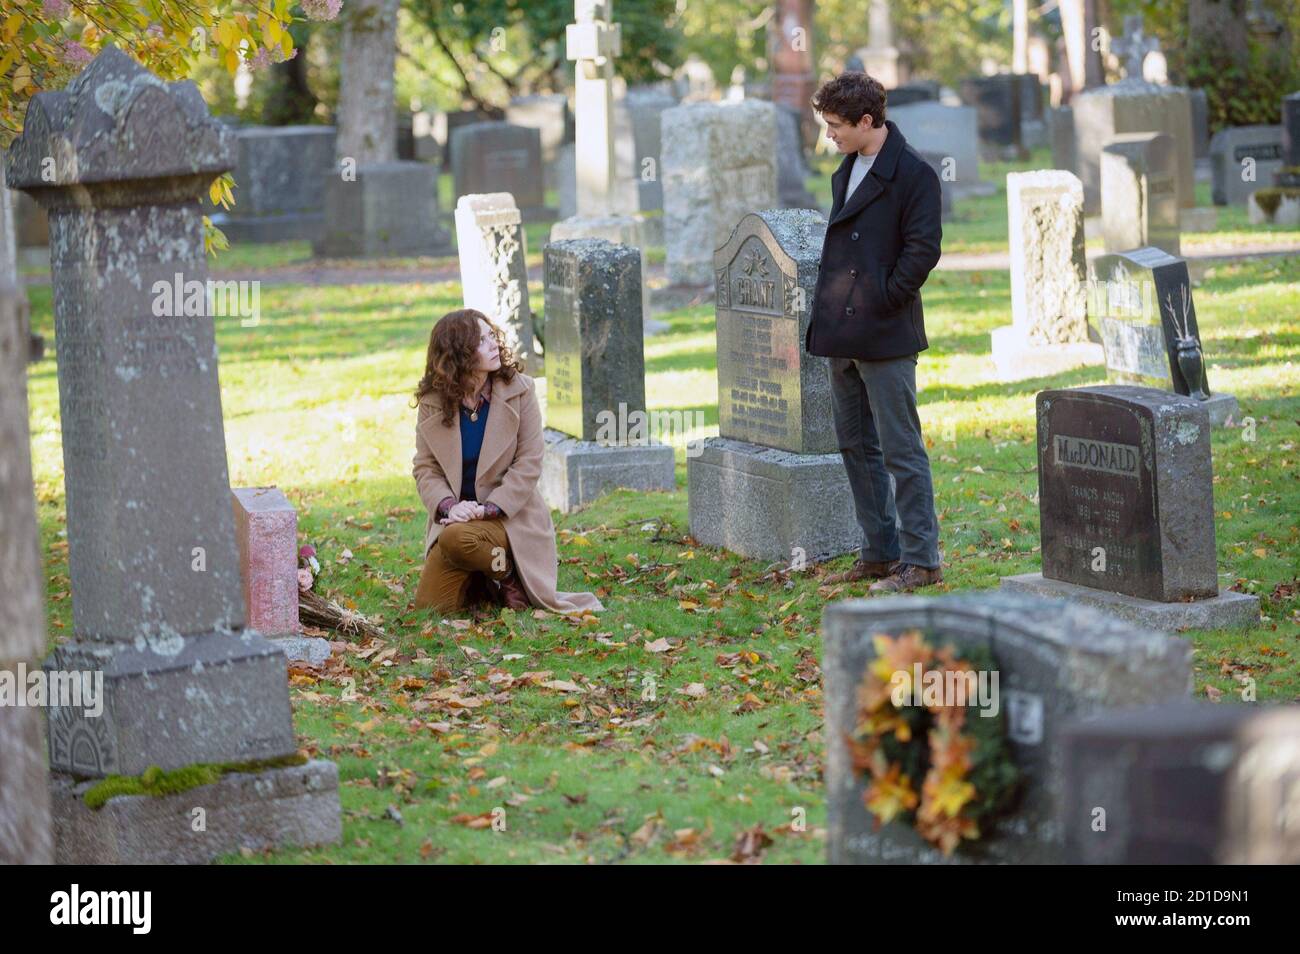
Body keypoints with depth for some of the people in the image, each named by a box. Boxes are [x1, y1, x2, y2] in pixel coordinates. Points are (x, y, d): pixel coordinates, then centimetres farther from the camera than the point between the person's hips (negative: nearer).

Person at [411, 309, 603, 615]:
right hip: (457, 516, 3)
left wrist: (486, 509, -20)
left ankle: (507, 573, -3)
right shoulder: (432, 402, 0)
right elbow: (424, 467, -1)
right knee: (429, 605, -11)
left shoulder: (520, 390, -6)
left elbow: (529, 463, -9)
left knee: (457, 538, -35)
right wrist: (448, 506, -21)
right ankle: (478, 582, 22)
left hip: (509, 517, -3)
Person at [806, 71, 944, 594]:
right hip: (843, 336, 9)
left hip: (886, 336, -9)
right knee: (857, 446, 14)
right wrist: (830, 308, 12)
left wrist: (882, 302, -14)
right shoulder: (846, 171, 16)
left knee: (901, 450, -5)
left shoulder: (912, 174, -12)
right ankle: (880, 553, 22)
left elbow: (922, 250, -16)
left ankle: (920, 560, 0)